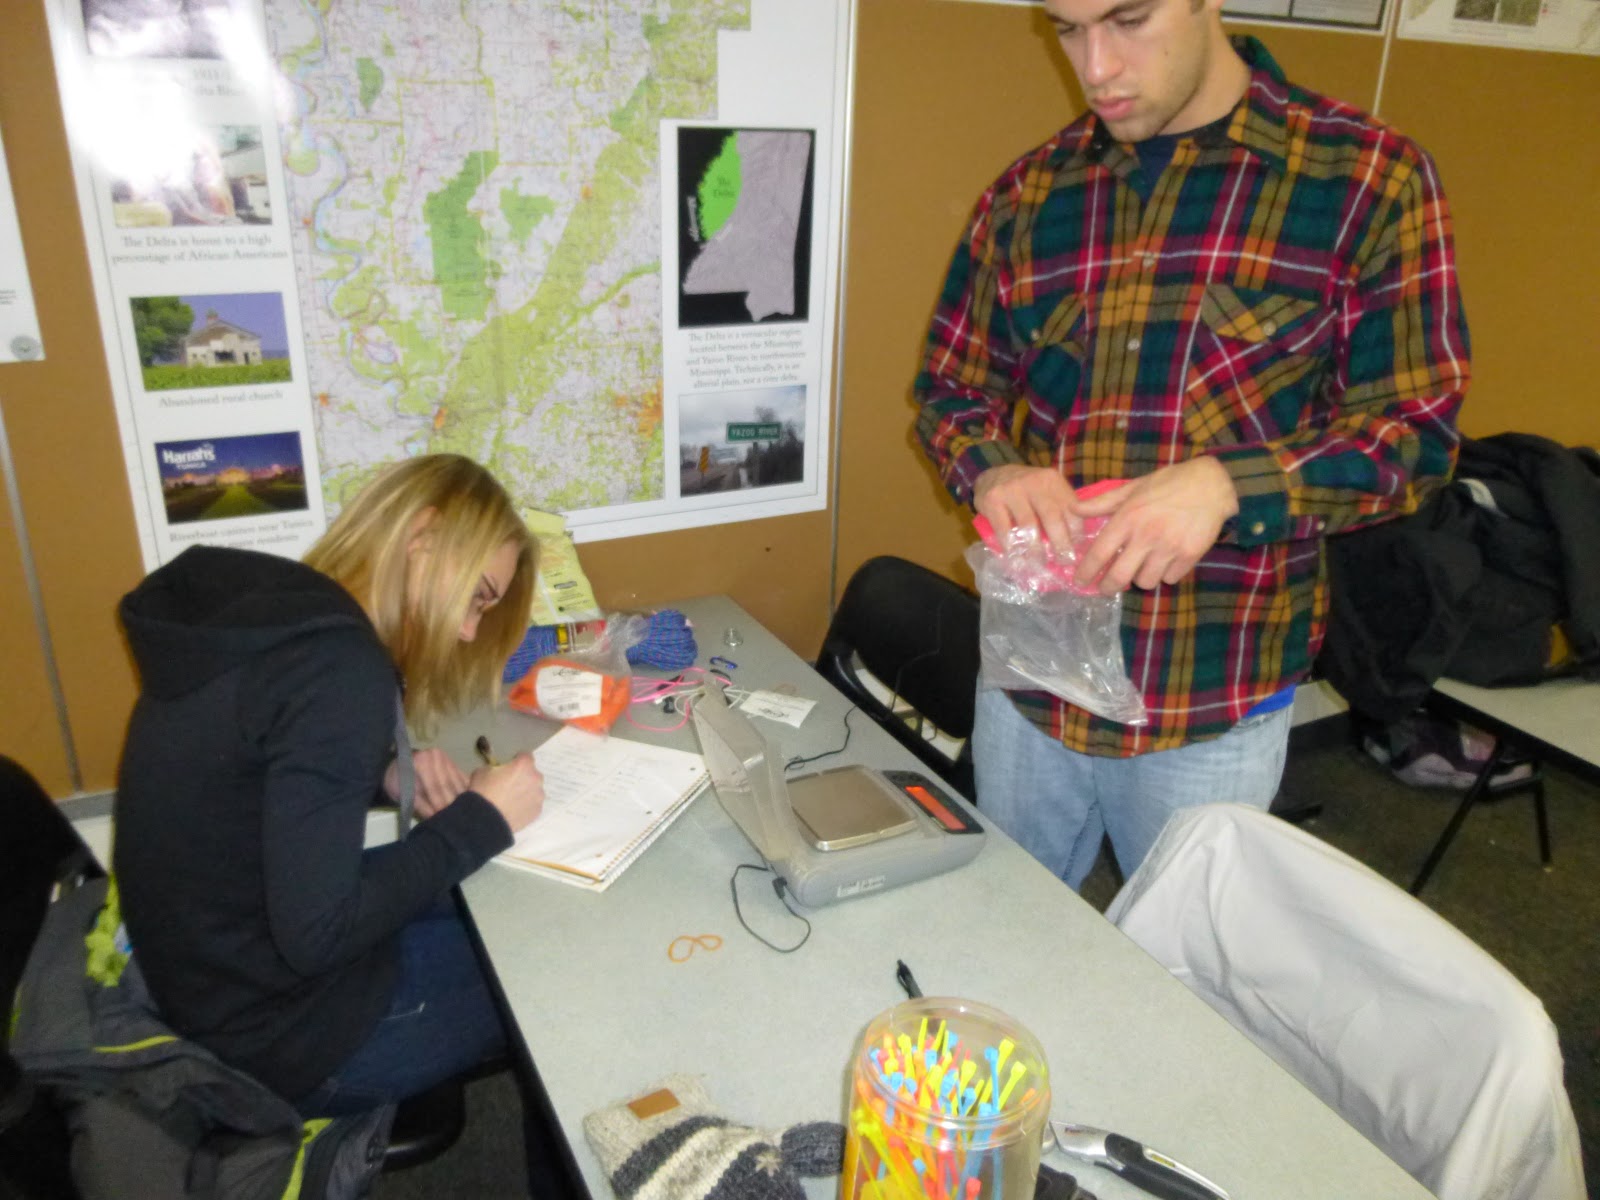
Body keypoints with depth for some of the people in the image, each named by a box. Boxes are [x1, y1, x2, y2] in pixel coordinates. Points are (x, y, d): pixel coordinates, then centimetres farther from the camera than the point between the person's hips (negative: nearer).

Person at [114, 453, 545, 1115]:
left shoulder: (253, 600, -3)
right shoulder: (340, 669, -30)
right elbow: (315, 935, -29)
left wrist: (387, 774, -4)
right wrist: (481, 820, -18)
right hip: (275, 1034, -8)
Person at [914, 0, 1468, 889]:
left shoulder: (1368, 178, -8)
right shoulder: (1029, 193, 2)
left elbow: (1416, 433, -8)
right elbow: (952, 389, 8)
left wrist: (1224, 486, -26)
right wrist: (992, 471, -15)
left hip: (1214, 710, -2)